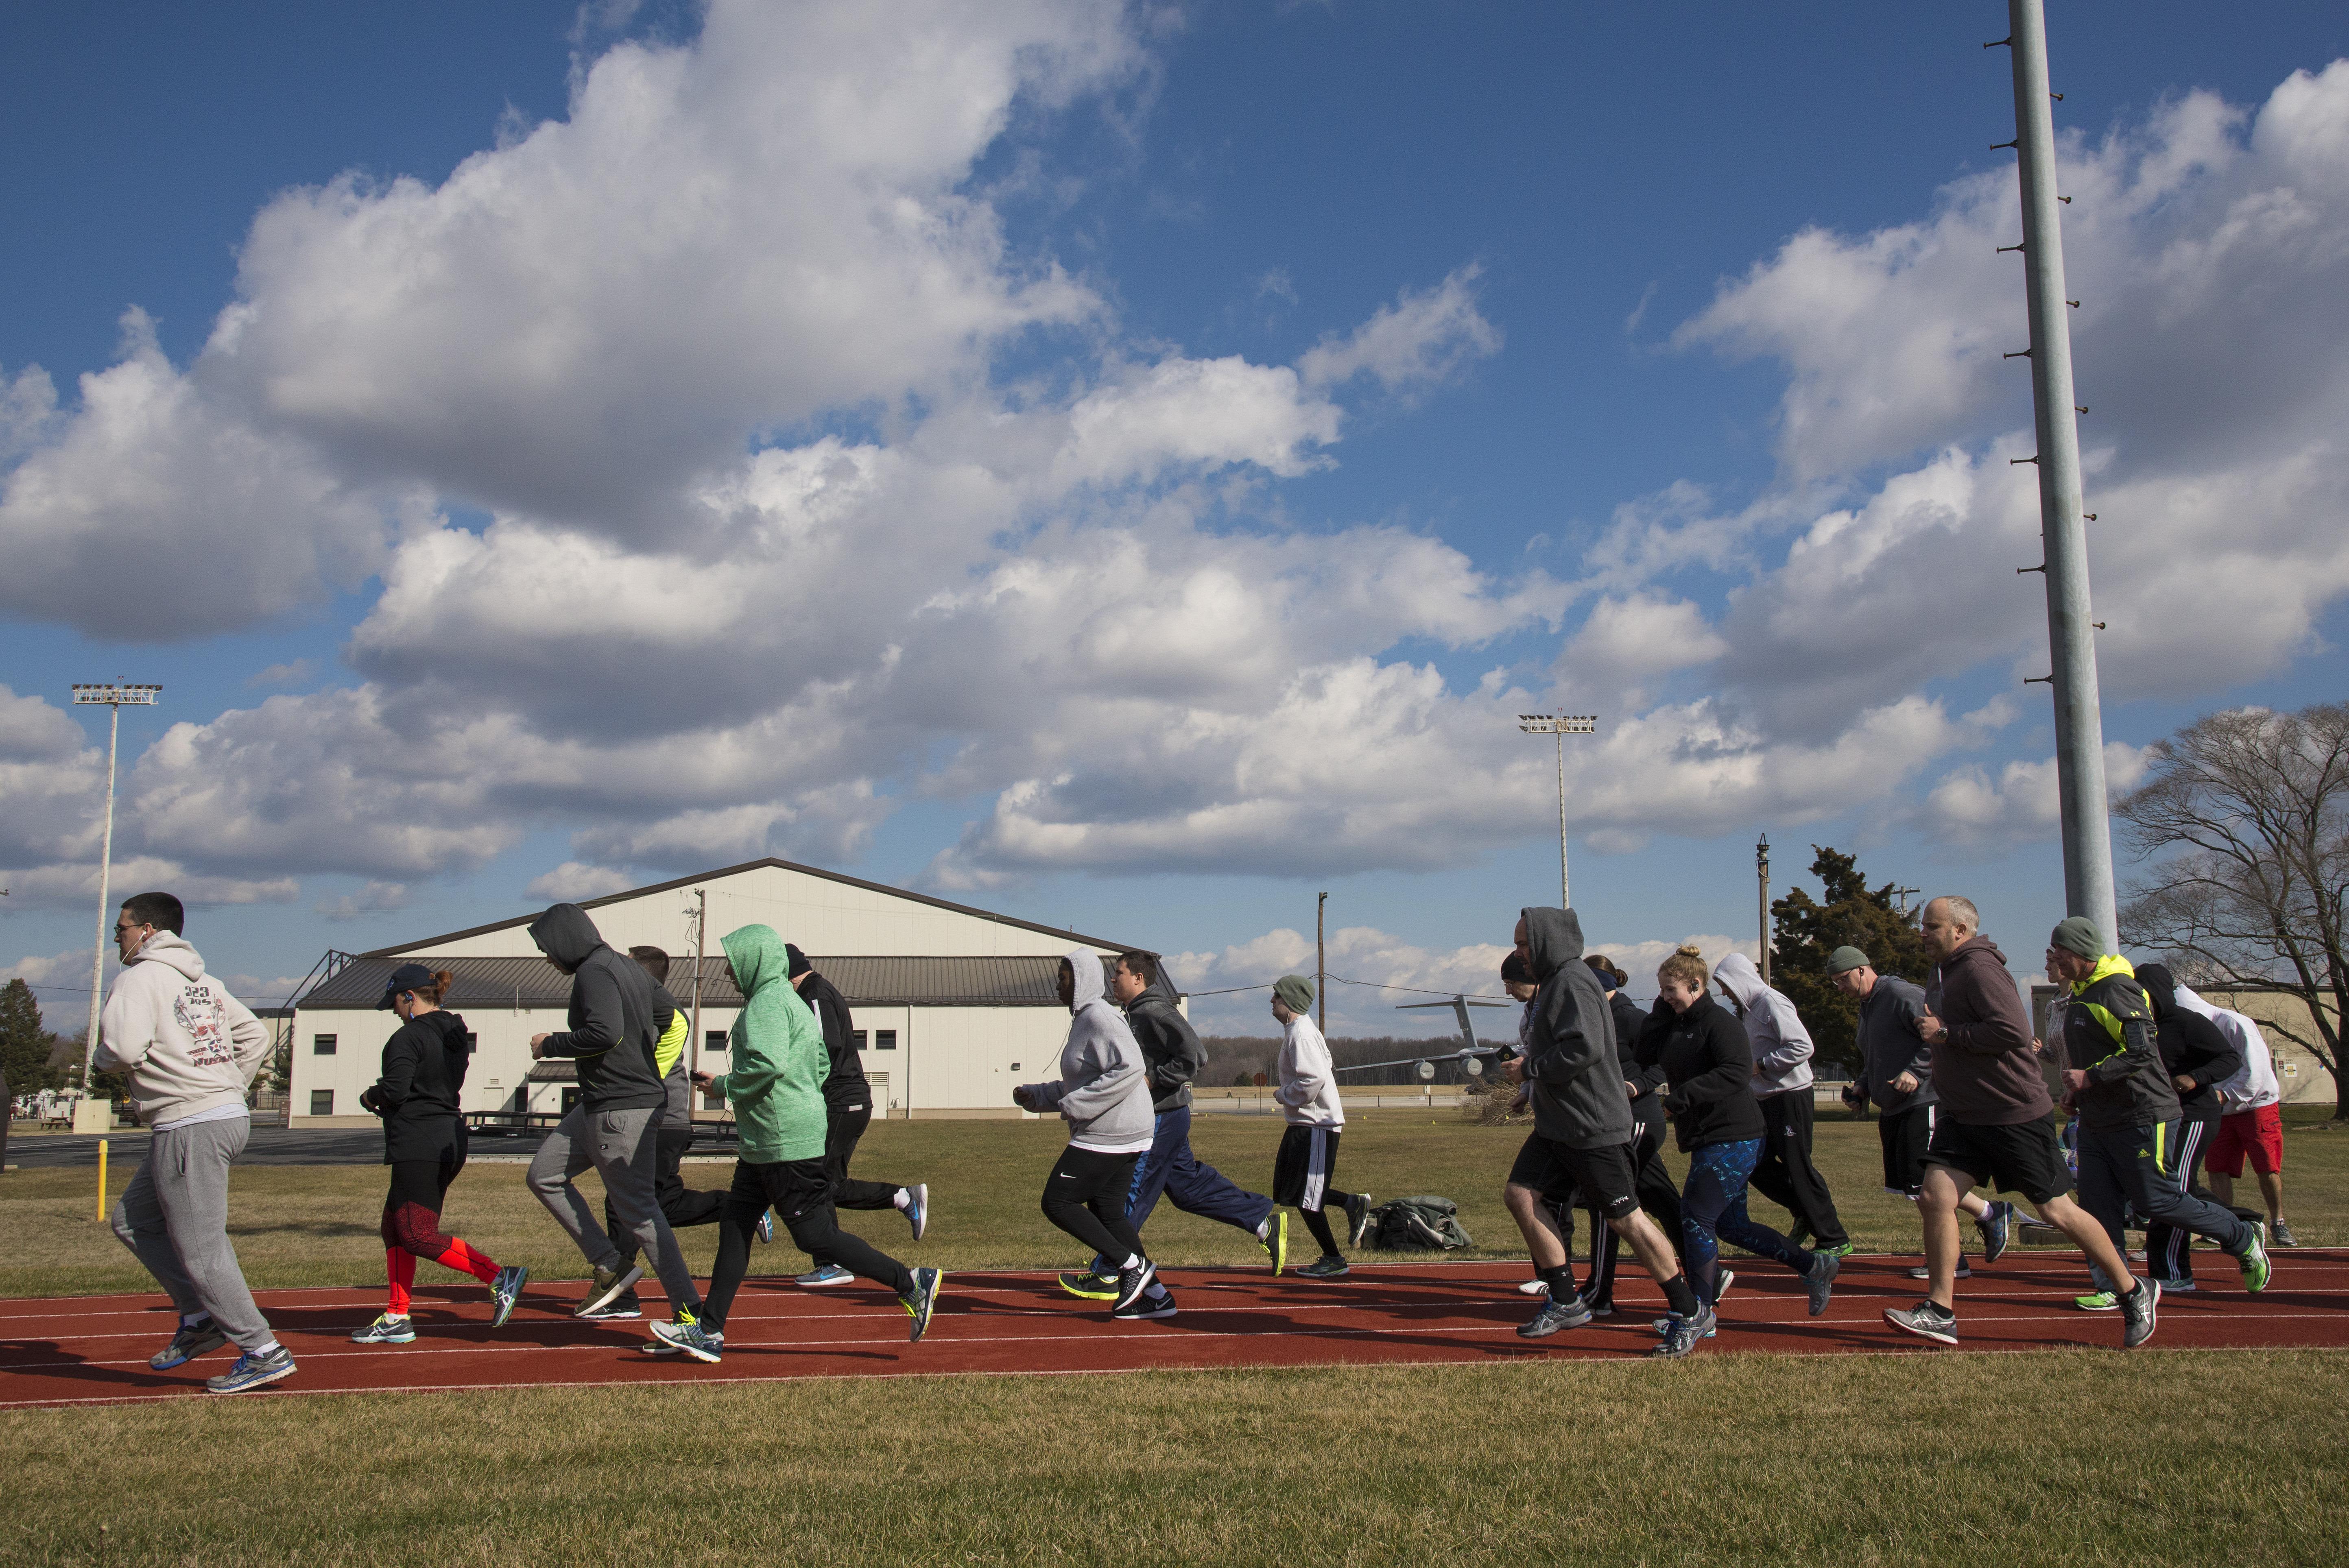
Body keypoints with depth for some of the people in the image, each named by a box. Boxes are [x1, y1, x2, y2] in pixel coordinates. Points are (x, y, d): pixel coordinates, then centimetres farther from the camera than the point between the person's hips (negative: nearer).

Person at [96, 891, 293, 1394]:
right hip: (228, 1114, 9)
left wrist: (100, 1059, 2)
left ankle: (264, 1352, -1)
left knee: (201, 1249, -4)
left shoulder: (141, 977, -6)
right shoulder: (202, 980, 19)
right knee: (133, 1221, 20)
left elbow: (125, 1048, -20)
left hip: (191, 1127, -9)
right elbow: (255, 1037, 18)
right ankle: (200, 1318, 18)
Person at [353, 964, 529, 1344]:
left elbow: (395, 1090, -20)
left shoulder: (409, 1036, -12)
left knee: (418, 1237, -9)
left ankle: (499, 1277, -18)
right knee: (395, 1224, 17)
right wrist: (385, 1099, 19)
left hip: (419, 1147, -10)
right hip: (450, 1140, 10)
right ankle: (397, 1319, 17)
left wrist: (370, 1095, 2)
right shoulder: (457, 1036, 15)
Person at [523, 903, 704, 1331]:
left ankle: (689, 1310, 0)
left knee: (640, 1211, -5)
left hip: (621, 1110, -10)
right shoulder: (629, 967, 14)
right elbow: (672, 1018, 20)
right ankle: (610, 1266, 12)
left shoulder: (593, 972, -15)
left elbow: (605, 1032, -29)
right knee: (544, 1175, 14)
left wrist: (551, 1045, -13)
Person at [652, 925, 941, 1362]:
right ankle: (709, 1331, 15)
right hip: (763, 1144, 11)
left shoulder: (767, 1001, -14)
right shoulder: (791, 1001, 17)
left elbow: (769, 1064, -28)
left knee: (816, 1236, -6)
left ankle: (912, 1283, -3)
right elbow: (822, 1066, 20)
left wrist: (723, 1086, -13)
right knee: (734, 1227, 11)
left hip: (787, 1143, -11)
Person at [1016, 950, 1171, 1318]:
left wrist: (1077, 1106, -24)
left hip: (1108, 1136, -10)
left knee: (1057, 1203, -4)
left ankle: (1133, 1264, -2)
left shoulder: (1099, 1017, -16)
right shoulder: (1084, 1019, 17)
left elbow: (1130, 1069, -27)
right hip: (1116, 1136, 10)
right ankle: (1156, 1295, 13)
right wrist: (1034, 1095, 15)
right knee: (1107, 1214, 12)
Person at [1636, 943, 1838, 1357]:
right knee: (1730, 1224, 15)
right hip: (1707, 1138, 10)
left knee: (1696, 1219, -11)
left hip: (1733, 1138, -10)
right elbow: (1640, 1054, 7)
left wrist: (1680, 1098, -32)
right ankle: (1814, 1266, 25)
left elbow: (1737, 1073, -27)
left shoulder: (1720, 1022, -14)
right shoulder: (1673, 1027, 14)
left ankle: (1699, 1315, -3)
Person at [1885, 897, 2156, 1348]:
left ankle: (2134, 1294, 21)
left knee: (2057, 1211, 2)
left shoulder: (1980, 968, -18)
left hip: (2016, 1114, -9)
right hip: (1963, 1116, 9)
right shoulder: (1943, 974, 13)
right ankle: (1941, 1314, 1)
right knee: (1935, 1199, -4)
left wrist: (1945, 1034, -22)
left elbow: (2014, 1031, -28)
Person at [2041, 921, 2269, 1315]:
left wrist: (2090, 1078, -25)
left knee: (2157, 1202, -3)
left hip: (2142, 1119, -9)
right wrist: (2075, 1091, 15)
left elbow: (2142, 1052, -26)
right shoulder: (2080, 993, 14)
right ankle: (2115, 1287, 8)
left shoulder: (2118, 990, -17)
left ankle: (2244, 1239, 17)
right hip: (2096, 1119, 9)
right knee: (2097, 1206, 3)